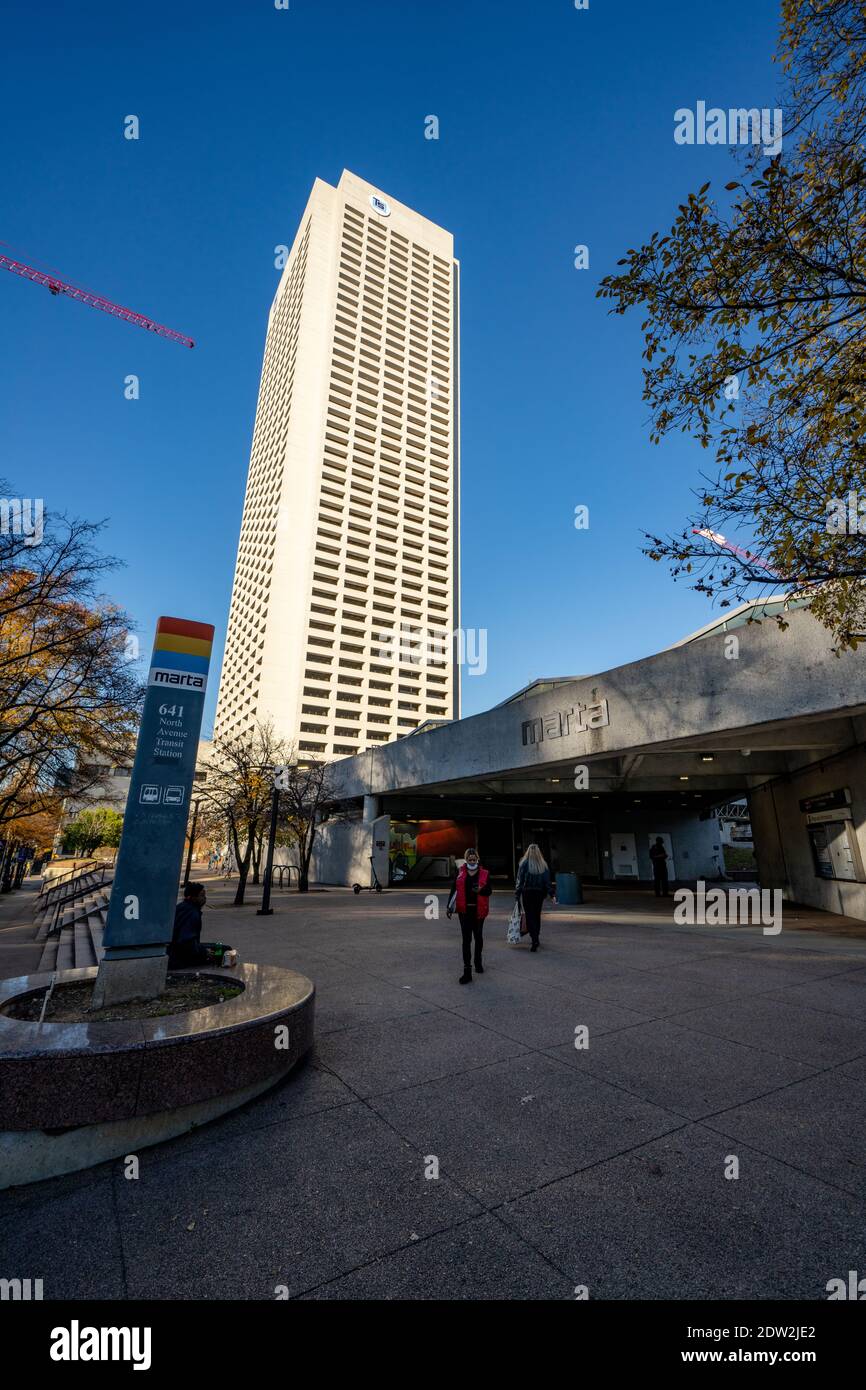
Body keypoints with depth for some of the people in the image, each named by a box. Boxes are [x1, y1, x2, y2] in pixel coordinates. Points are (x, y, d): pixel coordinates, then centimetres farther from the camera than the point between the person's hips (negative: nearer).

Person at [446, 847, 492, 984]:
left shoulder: (484, 874, -1)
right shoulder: (460, 873, 0)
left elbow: (489, 891, -2)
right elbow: (454, 890, 1)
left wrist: (481, 890, -24)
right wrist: (449, 907, -4)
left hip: (479, 910, 1)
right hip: (464, 910, -1)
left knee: (478, 937, 18)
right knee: (466, 939, -4)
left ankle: (478, 962, 41)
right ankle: (467, 971, -3)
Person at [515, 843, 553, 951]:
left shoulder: (524, 863, -8)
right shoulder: (543, 864, 1)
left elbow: (520, 880, -7)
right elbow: (547, 880, 1)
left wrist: (517, 894, -2)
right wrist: (551, 894, 4)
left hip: (527, 893, -4)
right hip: (540, 893, 4)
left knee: (530, 916, -1)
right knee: (537, 915, 17)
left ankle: (535, 939, -14)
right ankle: (536, 937, 28)